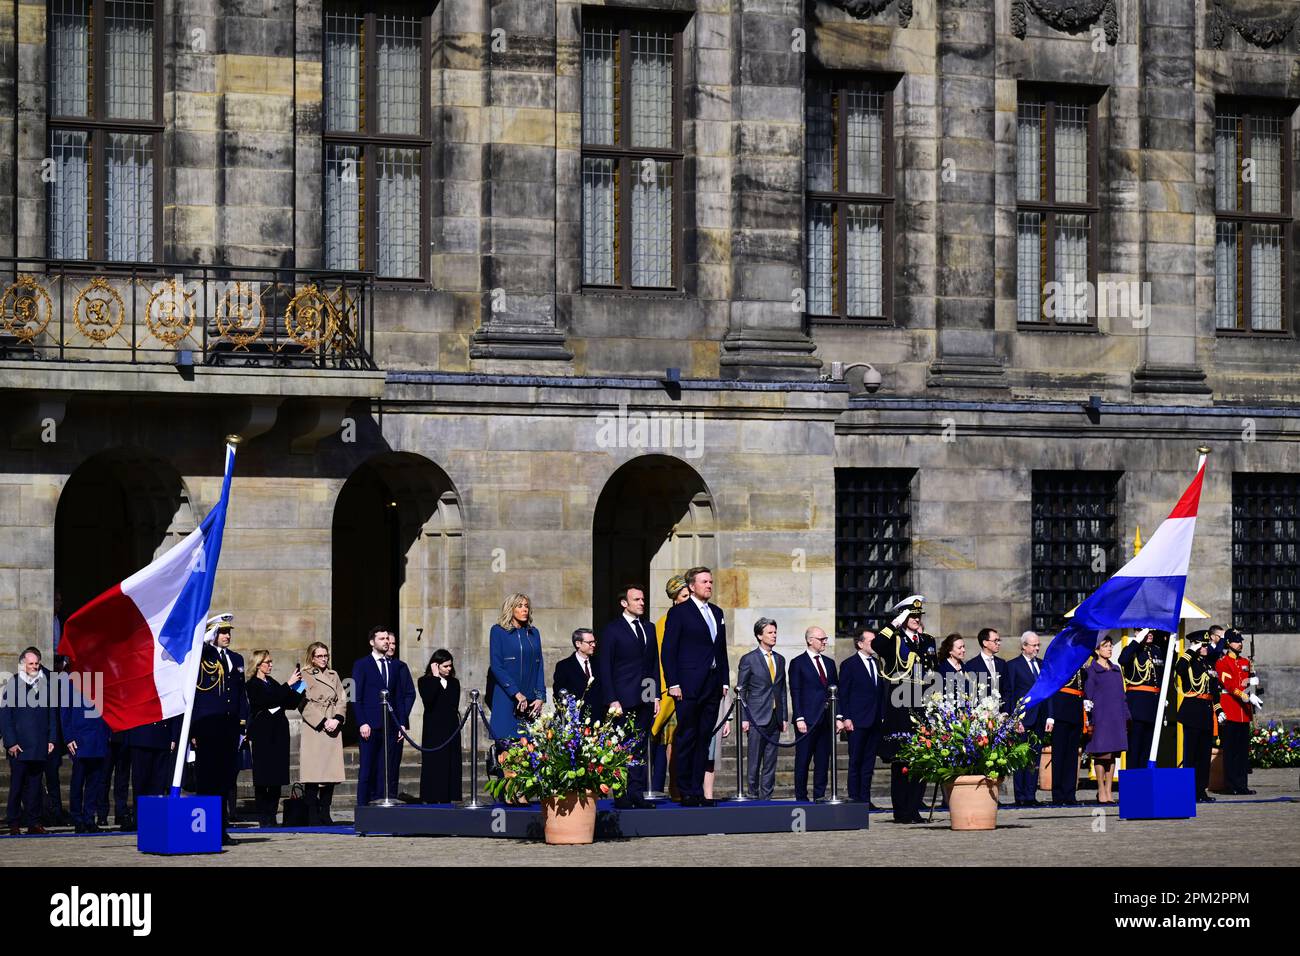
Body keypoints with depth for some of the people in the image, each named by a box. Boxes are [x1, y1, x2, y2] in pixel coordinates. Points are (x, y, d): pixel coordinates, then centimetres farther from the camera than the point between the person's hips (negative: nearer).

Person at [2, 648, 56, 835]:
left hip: (40, 747, 4)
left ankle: (33, 822, 10)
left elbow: (52, 714, 15)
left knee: (35, 785, 6)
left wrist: (51, 739, 6)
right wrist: (10, 742, -10)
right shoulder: (13, 684, -1)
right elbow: (4, 716, -3)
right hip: (18, 746, -3)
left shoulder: (45, 684, 11)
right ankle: (14, 824, 4)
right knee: (17, 786, -1)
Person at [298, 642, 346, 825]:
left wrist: (337, 719, -6)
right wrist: (323, 722, -12)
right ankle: (313, 816, -7)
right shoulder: (305, 677, 1)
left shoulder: (334, 676, 17)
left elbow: (342, 699, 11)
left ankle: (325, 815, 9)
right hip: (313, 730, -5)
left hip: (333, 729, 5)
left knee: (331, 773, 2)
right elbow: (305, 705, -6)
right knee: (313, 775, -9)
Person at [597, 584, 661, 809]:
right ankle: (621, 796, 0)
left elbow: (655, 663, 17)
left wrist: (656, 695, 8)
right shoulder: (612, 630, -2)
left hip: (645, 698, 5)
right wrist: (612, 700, -12)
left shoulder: (649, 628, 15)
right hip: (623, 699, -5)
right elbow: (604, 667, -5)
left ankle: (637, 793, 6)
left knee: (641, 747, 4)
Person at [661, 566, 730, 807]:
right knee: (686, 739, -3)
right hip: (689, 686, -6)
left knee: (704, 738, 6)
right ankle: (686, 792, 0)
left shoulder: (717, 613, 17)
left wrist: (725, 680, 12)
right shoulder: (679, 612, -3)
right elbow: (668, 650, -6)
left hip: (712, 686, 6)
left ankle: (699, 790, 9)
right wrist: (673, 684, -12)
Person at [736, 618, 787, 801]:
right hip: (757, 718, -5)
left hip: (775, 719, 5)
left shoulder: (780, 660, 14)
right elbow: (740, 691, -2)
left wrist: (785, 717, 11)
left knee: (770, 763, 5)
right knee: (754, 763, -3)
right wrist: (743, 719, -9)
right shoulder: (748, 660, -2)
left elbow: (782, 690, 17)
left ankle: (766, 797, 8)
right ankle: (754, 796, 2)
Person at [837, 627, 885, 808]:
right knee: (855, 762, -2)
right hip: (857, 722, -6)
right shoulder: (849, 665, -3)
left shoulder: (877, 663, 15)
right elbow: (843, 694, -5)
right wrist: (845, 718, -12)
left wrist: (883, 716, 10)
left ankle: (865, 799, 9)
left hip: (875, 722, 6)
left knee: (869, 762, 7)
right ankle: (854, 799, 0)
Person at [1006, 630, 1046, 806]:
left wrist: (1049, 717, 8)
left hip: (1039, 719, 5)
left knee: (1035, 758, 6)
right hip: (1023, 718, -5)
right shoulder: (1013, 665, -1)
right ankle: (1021, 797, -1)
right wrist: (1014, 719, -11)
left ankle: (1031, 796, 10)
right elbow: (1009, 694, -4)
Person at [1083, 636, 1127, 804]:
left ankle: (1109, 791, 9)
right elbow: (1088, 696, -4)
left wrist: (1125, 717, 12)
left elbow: (1121, 695, 18)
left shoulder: (1116, 670, 16)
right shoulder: (1091, 671, 0)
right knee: (1102, 754, -7)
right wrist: (1089, 721, -11)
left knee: (1112, 755, 5)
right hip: (1100, 717, -5)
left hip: (1116, 717, 5)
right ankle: (1101, 791, -1)